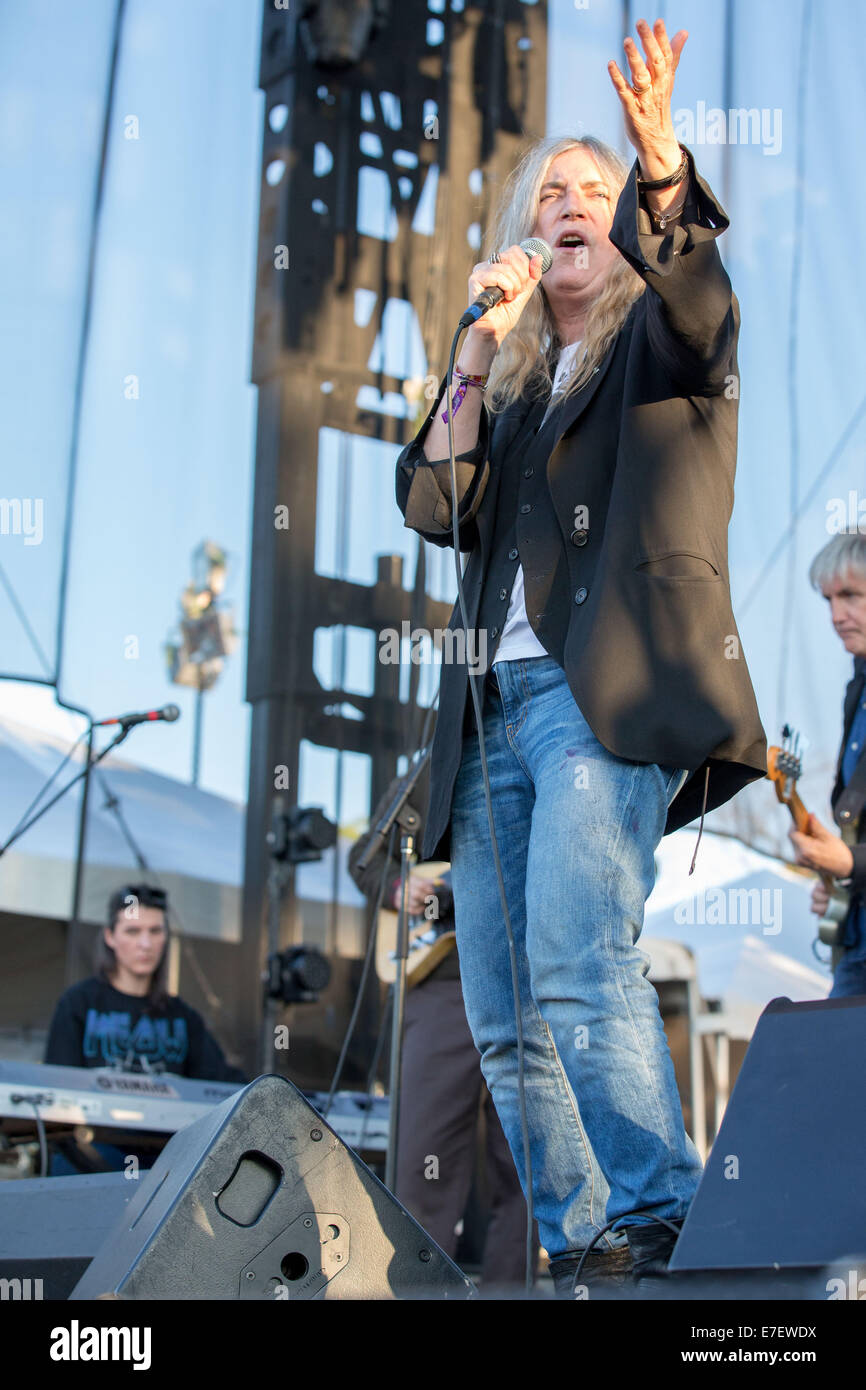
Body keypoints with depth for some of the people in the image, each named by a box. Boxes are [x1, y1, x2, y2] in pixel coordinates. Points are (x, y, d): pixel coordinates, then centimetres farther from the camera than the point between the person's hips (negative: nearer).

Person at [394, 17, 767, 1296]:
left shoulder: (667, 342, 11)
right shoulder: (511, 385, 24)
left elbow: (690, 279, -13)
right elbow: (431, 504, 10)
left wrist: (660, 164, -33)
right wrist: (480, 352, 2)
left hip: (613, 687, -6)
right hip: (497, 703, 6)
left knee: (579, 966, -24)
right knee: (502, 1014, 1)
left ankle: (658, 1215, -18)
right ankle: (579, 1248, 8)